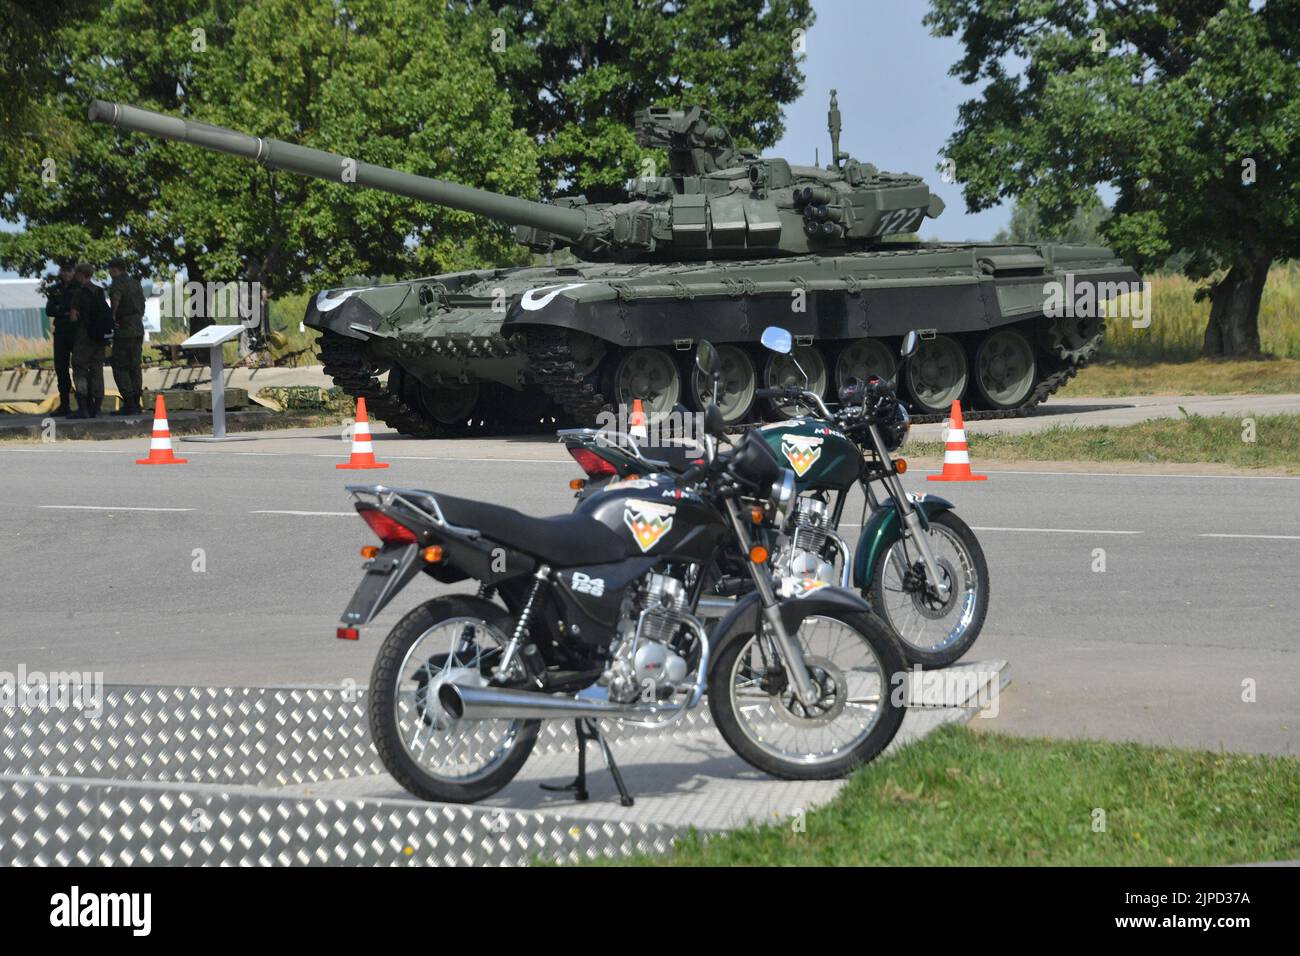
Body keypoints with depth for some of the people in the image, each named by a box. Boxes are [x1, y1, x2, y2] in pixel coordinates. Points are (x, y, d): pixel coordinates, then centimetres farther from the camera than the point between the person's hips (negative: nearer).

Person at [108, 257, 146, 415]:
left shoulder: (118, 283, -9)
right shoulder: (136, 284, 17)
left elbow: (116, 296, -31)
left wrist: (112, 315, -20)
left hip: (124, 330, -8)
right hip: (138, 328, 8)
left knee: (120, 367, -4)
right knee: (134, 366, 10)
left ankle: (129, 403, -11)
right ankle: (136, 403, 8)